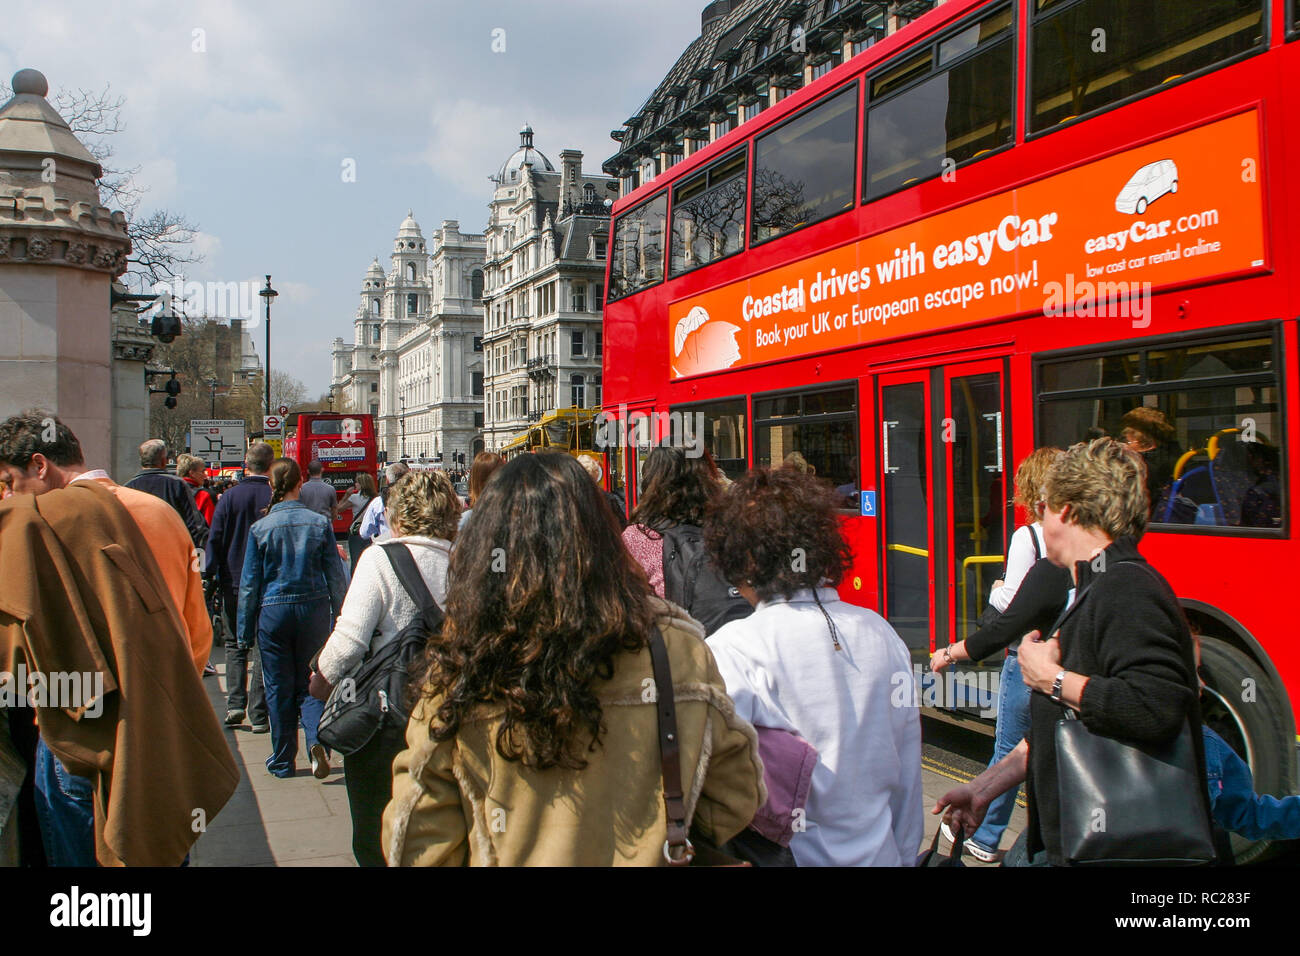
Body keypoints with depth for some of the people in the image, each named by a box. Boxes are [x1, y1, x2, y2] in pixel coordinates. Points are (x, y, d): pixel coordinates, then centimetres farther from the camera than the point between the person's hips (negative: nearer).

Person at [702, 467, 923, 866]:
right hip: (880, 855, 5)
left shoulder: (733, 651, -20)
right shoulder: (882, 634, -2)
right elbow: (908, 776, 6)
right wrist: (903, 855, 16)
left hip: (791, 858, -4)